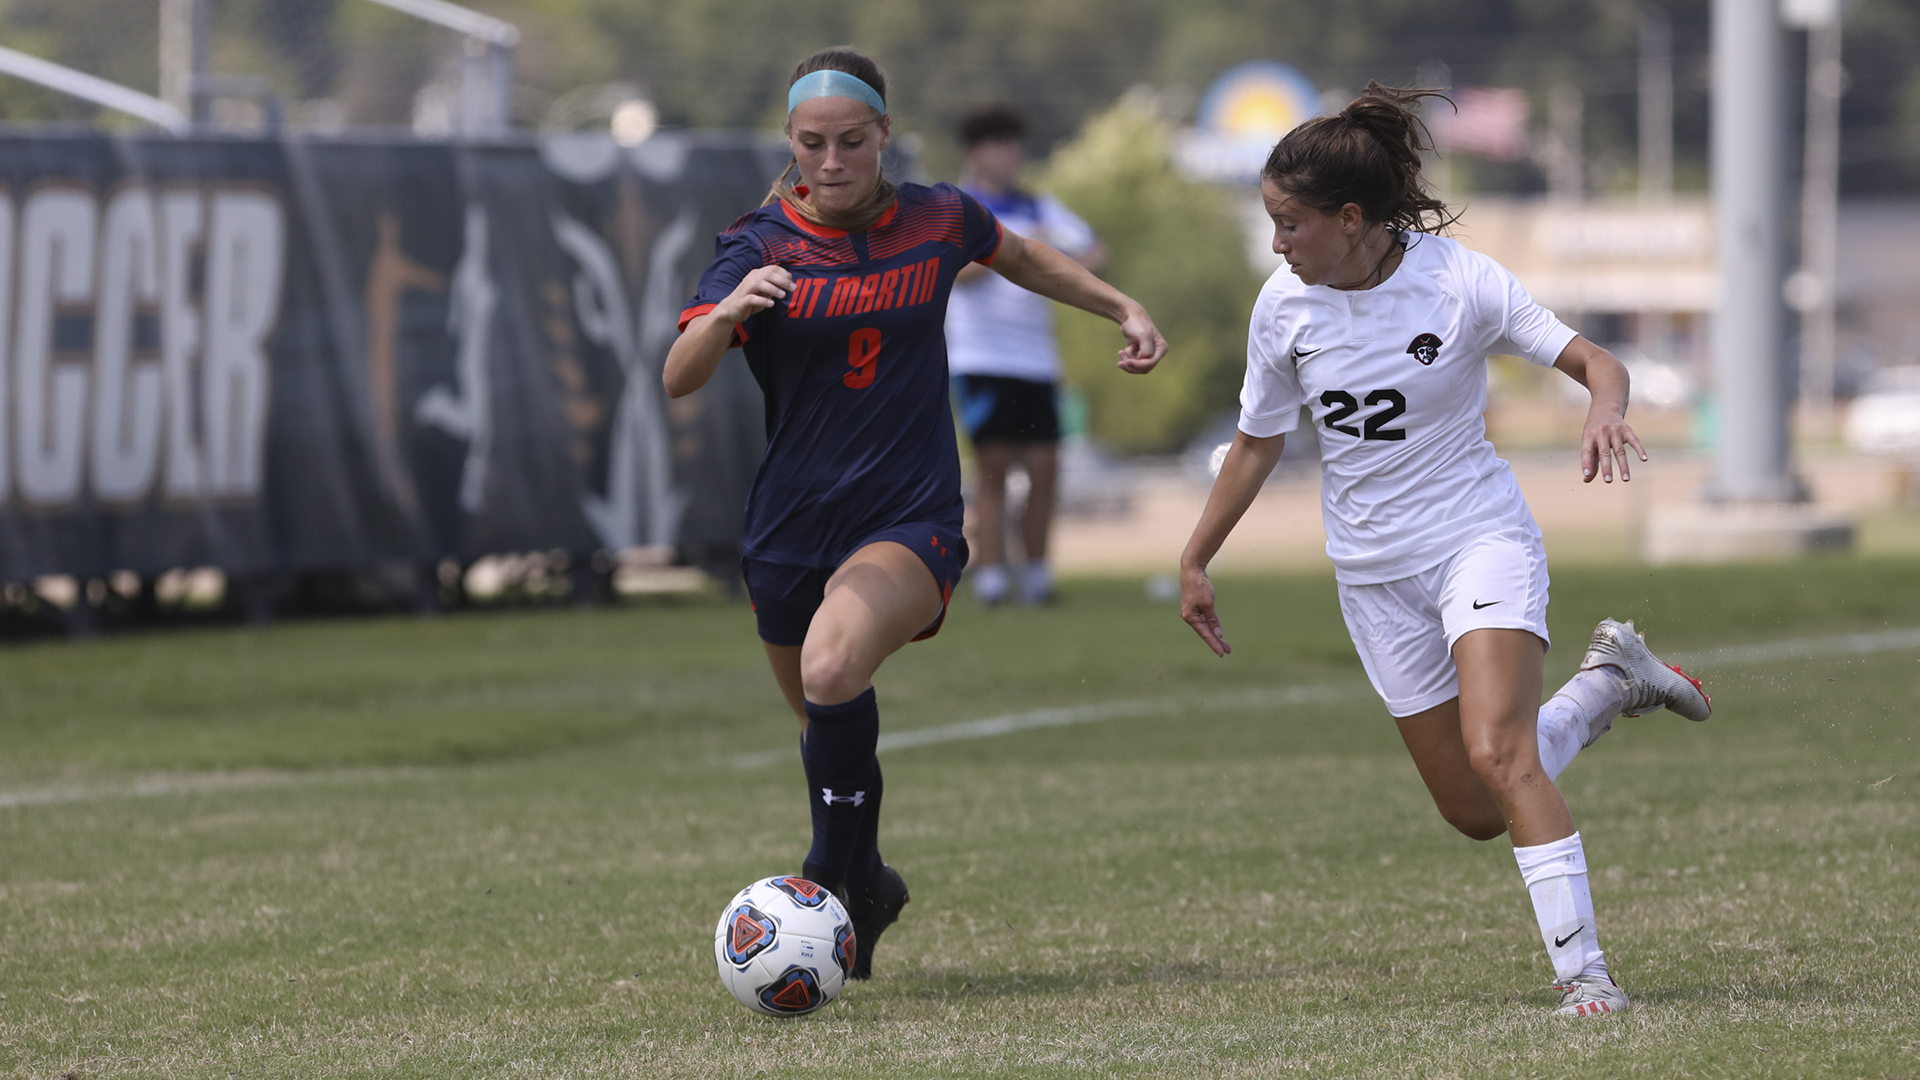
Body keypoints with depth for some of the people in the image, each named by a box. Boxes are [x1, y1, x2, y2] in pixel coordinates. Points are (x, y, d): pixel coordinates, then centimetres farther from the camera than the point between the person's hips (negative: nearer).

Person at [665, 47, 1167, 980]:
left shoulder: (940, 221, -1)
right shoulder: (761, 245, -7)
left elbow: (1025, 260, 24)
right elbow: (678, 379, -20)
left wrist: (1123, 309, 19)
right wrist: (724, 315, -39)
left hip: (912, 518, -2)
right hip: (790, 527, 2)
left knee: (832, 668, -31)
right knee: (828, 726, 15)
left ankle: (834, 870, -18)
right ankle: (866, 890, 41)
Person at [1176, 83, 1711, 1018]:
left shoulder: (1460, 282, -16)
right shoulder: (1285, 307, -5)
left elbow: (1594, 360, -14)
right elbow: (1258, 441, 10)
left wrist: (1605, 409, -37)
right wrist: (1196, 561, 15)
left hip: (1482, 539, -4)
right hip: (1375, 575, 4)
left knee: (1496, 753, -25)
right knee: (1474, 812, 4)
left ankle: (1581, 969, -20)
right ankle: (1607, 682, 29)